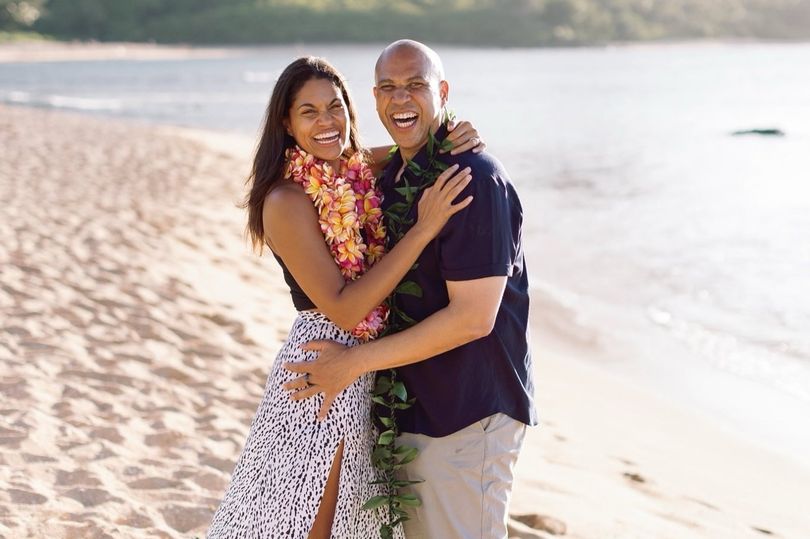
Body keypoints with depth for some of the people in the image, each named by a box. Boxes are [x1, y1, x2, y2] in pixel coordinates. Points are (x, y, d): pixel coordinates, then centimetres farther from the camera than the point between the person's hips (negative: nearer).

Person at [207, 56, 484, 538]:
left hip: (370, 368, 7)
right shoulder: (287, 201, -17)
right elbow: (343, 308, -22)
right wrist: (424, 229, -26)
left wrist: (455, 137, -8)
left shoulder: (359, 173, 1)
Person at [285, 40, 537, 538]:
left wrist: (356, 362, -17)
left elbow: (473, 317, -22)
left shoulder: (475, 178, -17)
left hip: (467, 417, -8)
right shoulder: (390, 177, 11)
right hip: (410, 409, 8)